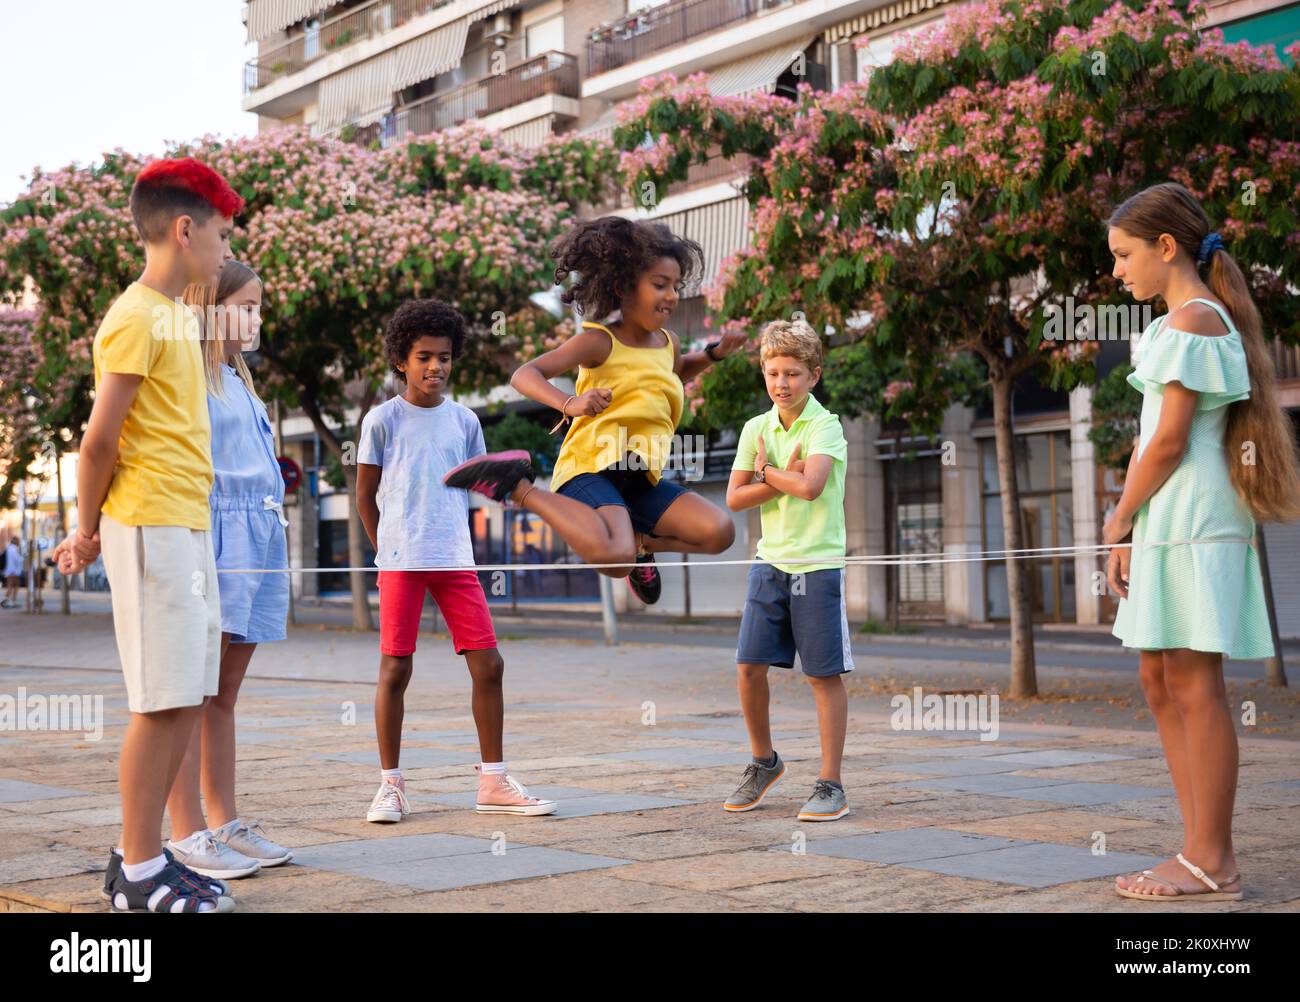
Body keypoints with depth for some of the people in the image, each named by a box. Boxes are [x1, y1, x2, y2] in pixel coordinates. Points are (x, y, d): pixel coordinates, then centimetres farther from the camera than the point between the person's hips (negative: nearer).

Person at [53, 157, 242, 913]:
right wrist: (91, 531, -2)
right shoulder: (138, 318, -11)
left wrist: (94, 527, 14)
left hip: (188, 529, 9)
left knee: (189, 699, 10)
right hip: (153, 529, -9)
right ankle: (139, 872, 4)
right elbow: (100, 440, -13)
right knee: (162, 702, -5)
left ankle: (142, 853, 19)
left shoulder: (172, 314, 18)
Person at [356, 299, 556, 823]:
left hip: (456, 560, 3)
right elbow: (365, 495, 6)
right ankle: (390, 783, 10)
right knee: (395, 669, -2)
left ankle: (493, 781, 9)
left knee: (488, 664, -1)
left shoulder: (464, 420, 9)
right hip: (400, 562, -3)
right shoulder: (383, 420, 0)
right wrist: (388, 549, 5)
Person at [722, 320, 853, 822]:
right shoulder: (756, 428, 8)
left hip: (818, 565, -5)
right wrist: (783, 478, -9)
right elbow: (734, 498, 4)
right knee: (749, 667, 3)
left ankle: (831, 785, 6)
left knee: (824, 674, -1)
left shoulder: (825, 426, -9)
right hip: (770, 562, 5)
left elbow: (810, 485, -25)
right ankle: (763, 762, 25)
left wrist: (766, 470, -8)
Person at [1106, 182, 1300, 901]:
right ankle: (1204, 854, 16)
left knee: (1194, 685, -7)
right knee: (1160, 682, 11)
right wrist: (1129, 531, 10)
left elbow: (1169, 442, -16)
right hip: (1167, 524, 10)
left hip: (1193, 521, -10)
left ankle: (1211, 864, -2)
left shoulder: (1193, 319, -10)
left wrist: (1119, 516, -4)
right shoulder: (1184, 322, 19)